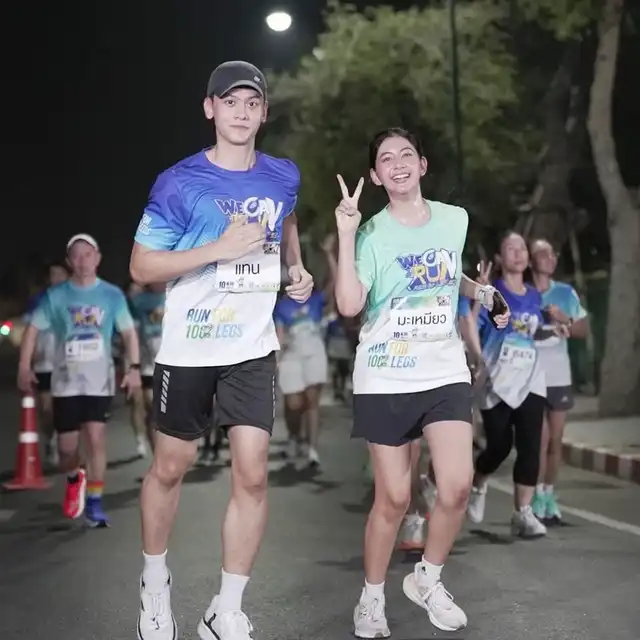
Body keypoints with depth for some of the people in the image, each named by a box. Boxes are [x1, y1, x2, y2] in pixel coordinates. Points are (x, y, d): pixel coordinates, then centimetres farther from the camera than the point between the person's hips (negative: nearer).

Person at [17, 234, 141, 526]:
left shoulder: (112, 295, 0)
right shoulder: (55, 296, -1)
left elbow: (129, 332, 5)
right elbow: (33, 329, 2)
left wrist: (134, 367, -7)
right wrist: (24, 367, -7)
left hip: (99, 381, 0)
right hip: (66, 381, 1)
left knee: (96, 438, -11)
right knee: (67, 446, 4)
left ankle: (94, 502, 1)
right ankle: (74, 480, 37)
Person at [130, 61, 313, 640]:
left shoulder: (283, 177, 1)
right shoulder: (179, 183, -13)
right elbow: (142, 267, -13)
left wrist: (296, 268, 8)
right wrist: (221, 248, -23)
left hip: (253, 350, 3)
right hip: (188, 350, -3)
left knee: (252, 475, -4)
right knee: (170, 468, 11)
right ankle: (155, 582, 35)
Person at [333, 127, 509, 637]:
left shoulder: (455, 219, 6)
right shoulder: (372, 234, -6)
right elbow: (349, 306, -21)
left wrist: (483, 292, 11)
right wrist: (346, 236, -24)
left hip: (445, 372, 3)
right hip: (385, 379, -3)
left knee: (458, 486, -10)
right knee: (394, 498, 1)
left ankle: (428, 579, 17)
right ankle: (372, 598, 22)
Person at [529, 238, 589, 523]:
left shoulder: (567, 293, 8)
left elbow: (583, 330, 12)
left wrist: (565, 320, -6)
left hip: (560, 376, 4)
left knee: (555, 439, 8)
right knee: (541, 438, -8)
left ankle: (549, 495, 19)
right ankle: (538, 498, -2)